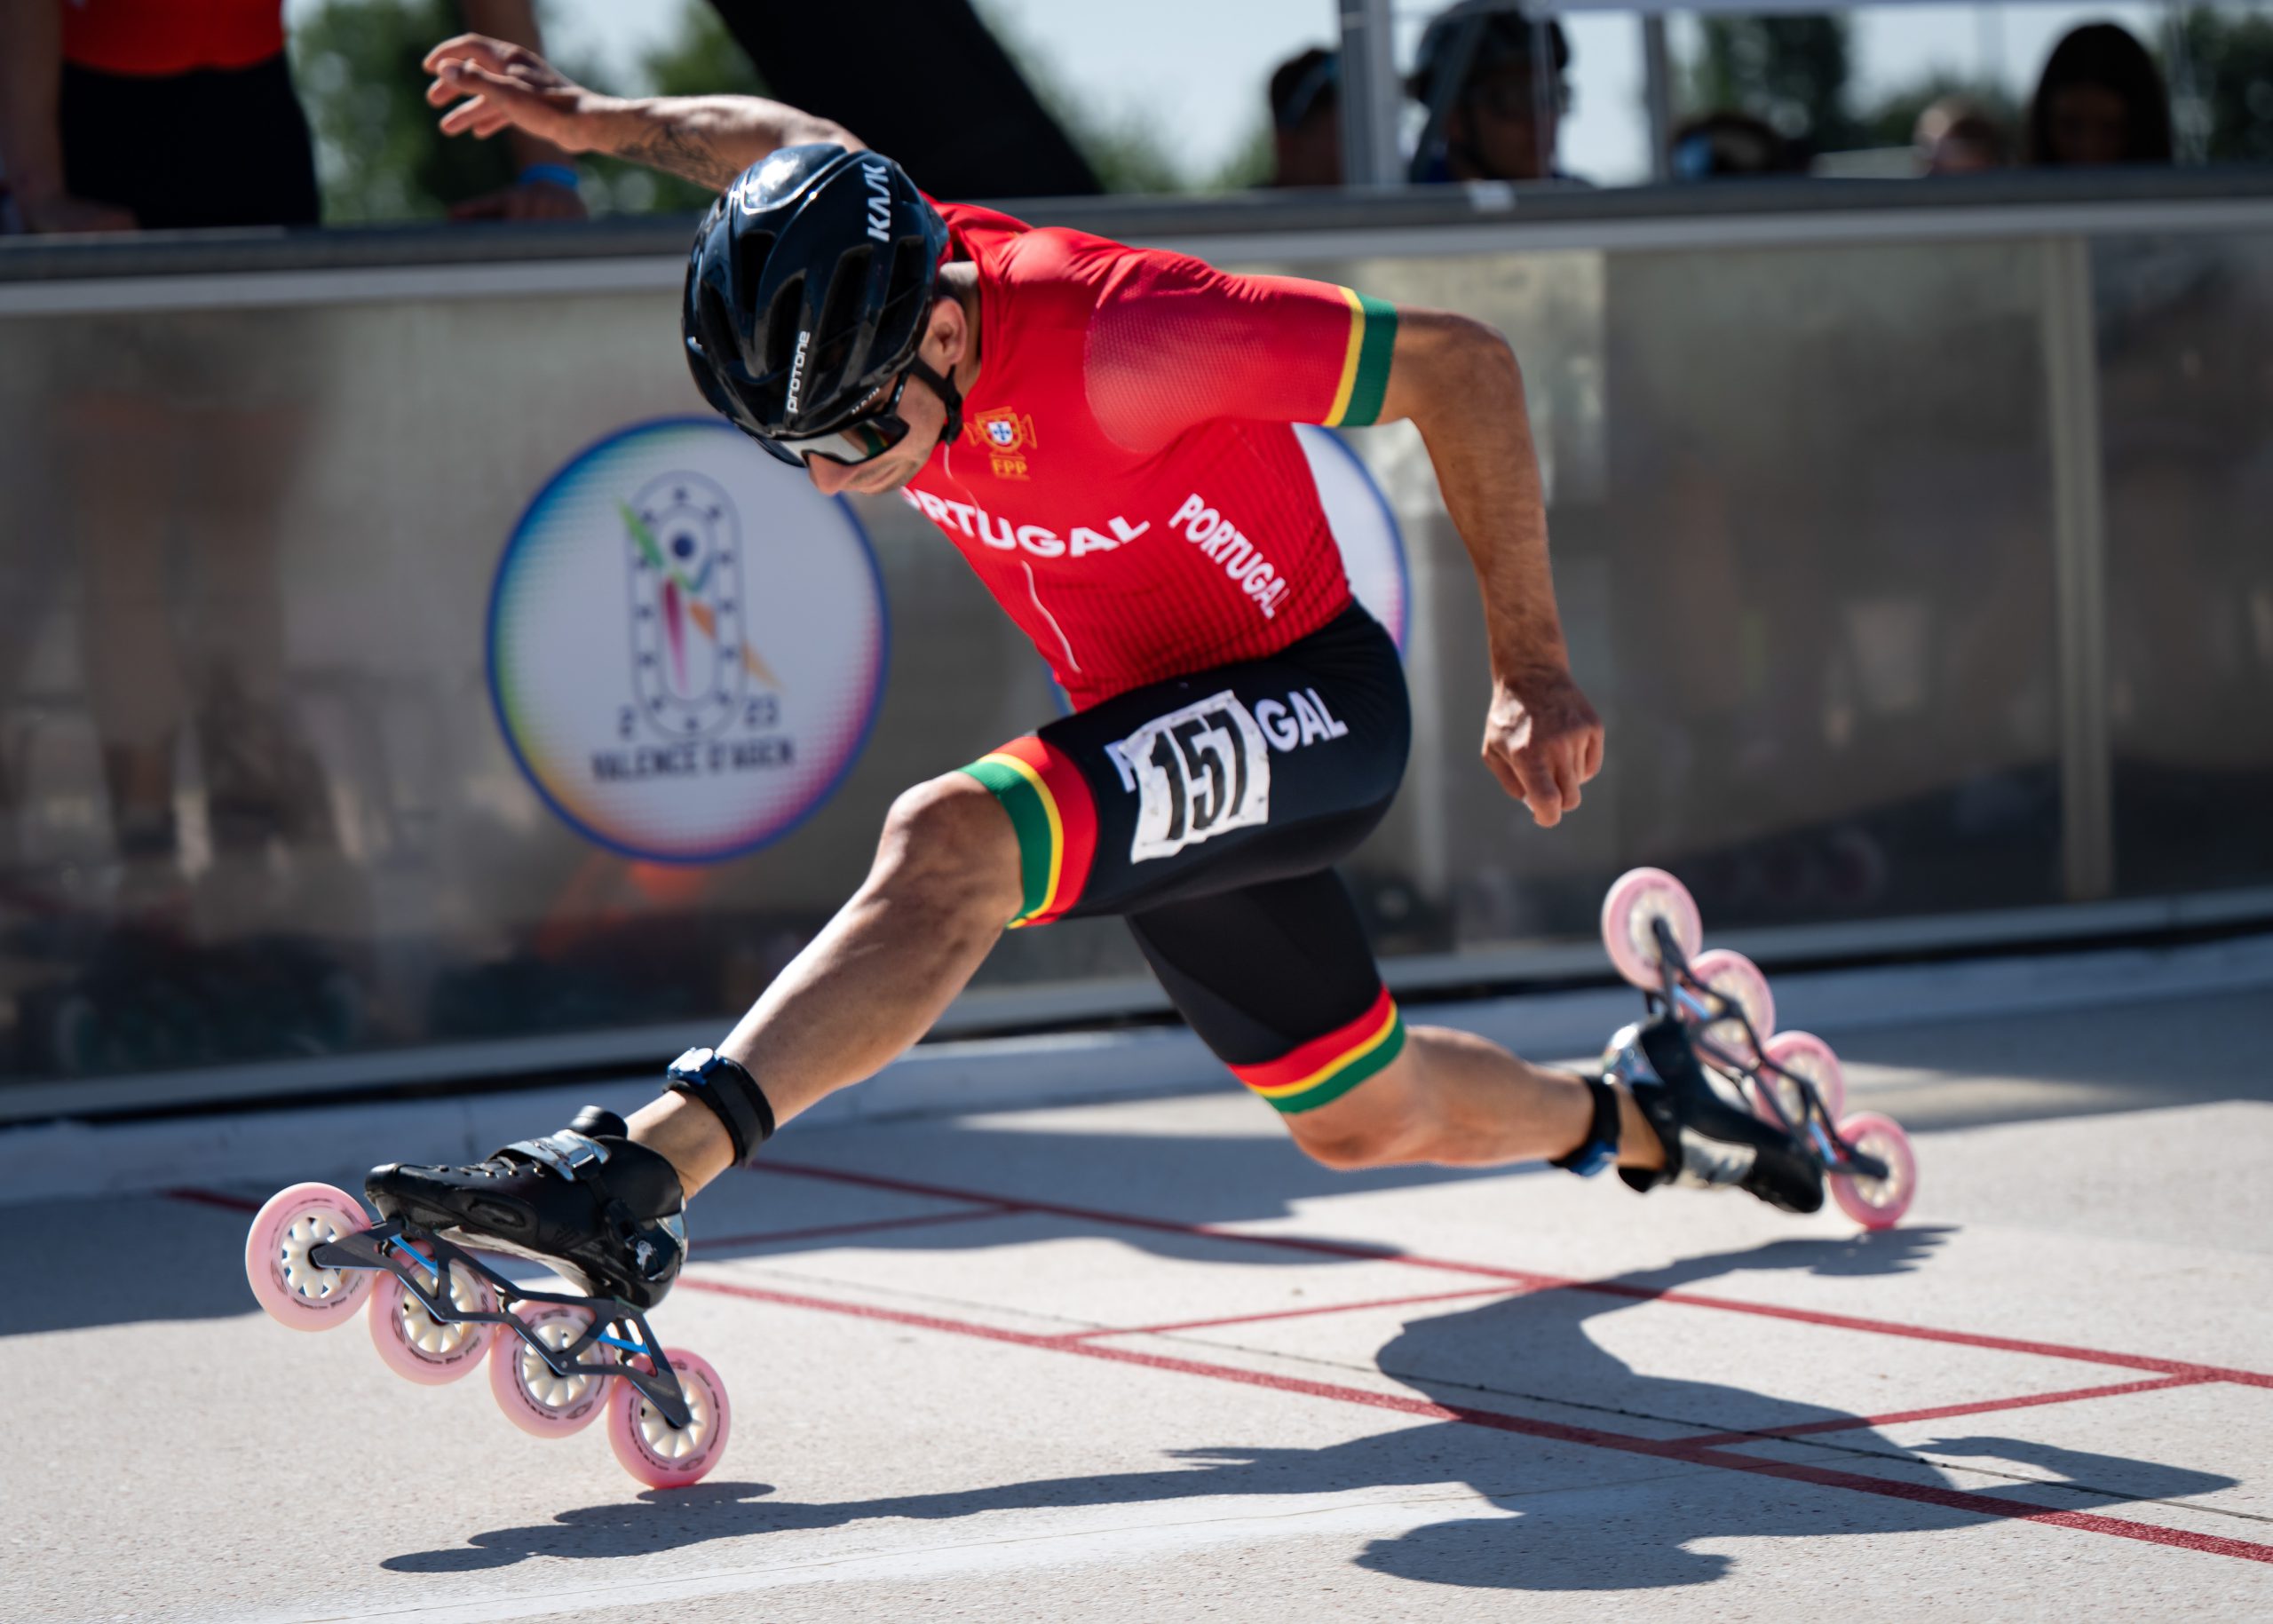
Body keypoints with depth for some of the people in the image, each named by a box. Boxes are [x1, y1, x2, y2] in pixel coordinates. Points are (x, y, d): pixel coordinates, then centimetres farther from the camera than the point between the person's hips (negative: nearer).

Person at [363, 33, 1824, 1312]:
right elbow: (805, 153, 14)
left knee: (952, 844, -32)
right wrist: (609, 122, -3)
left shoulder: (1112, 336, -31)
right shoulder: (854, 295, -12)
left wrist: (1531, 670, -19)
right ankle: (1633, 1112, 48)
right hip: (1163, 737, 8)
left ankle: (637, 1175, -40)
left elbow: (1460, 364, -23)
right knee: (1365, 1118, 22)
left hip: (1305, 700, -8)